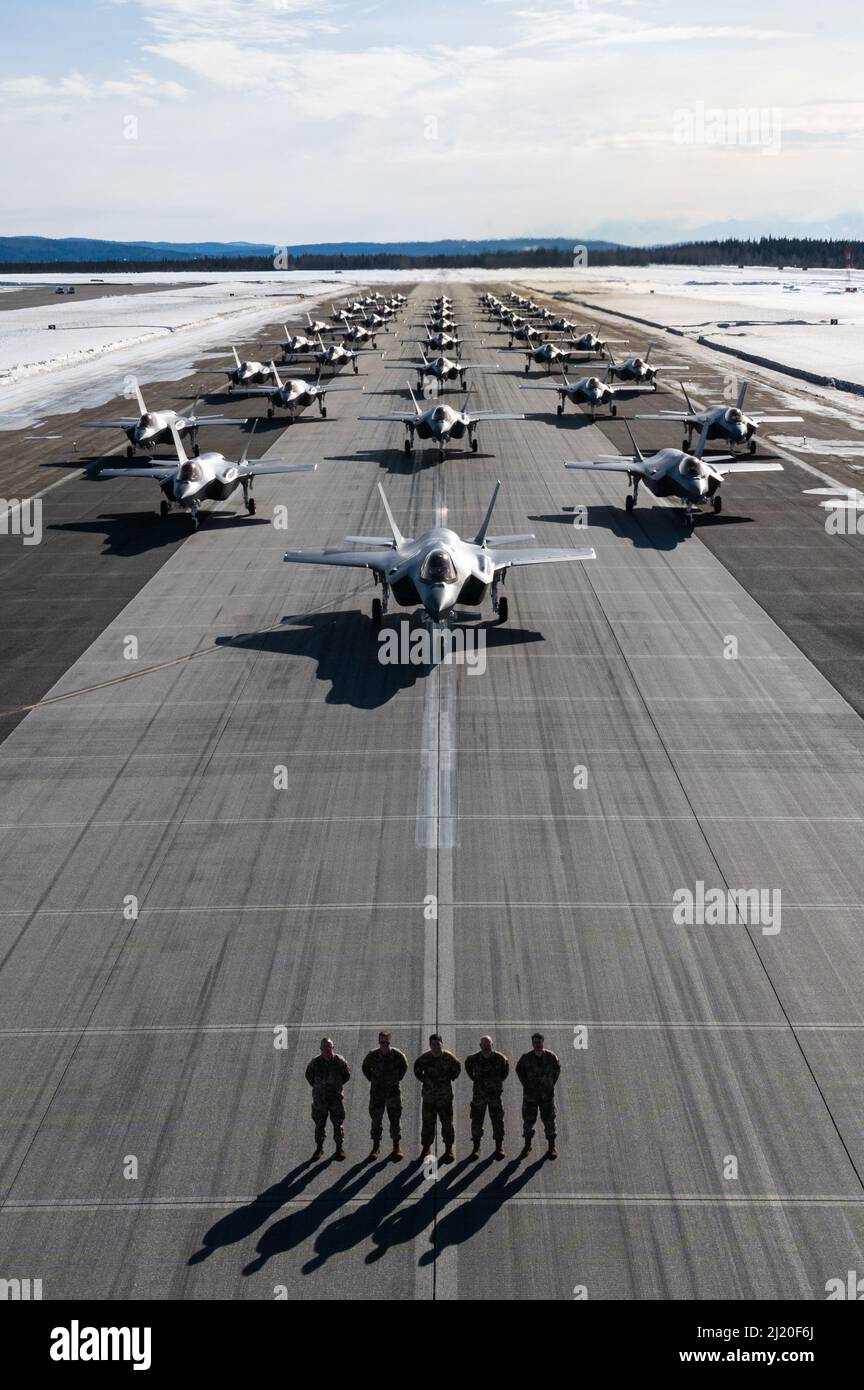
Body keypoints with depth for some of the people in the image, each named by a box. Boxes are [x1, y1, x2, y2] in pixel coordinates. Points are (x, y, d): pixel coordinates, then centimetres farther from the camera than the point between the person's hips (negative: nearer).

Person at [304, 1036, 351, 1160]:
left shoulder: (339, 1061, -7)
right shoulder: (315, 1062, -7)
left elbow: (347, 1075, 10)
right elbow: (308, 1075, 13)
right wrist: (316, 1086, 8)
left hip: (336, 1097, -1)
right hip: (320, 1099, 1)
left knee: (338, 1124, 4)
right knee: (319, 1125, 8)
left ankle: (340, 1148, 15)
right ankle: (319, 1148, 21)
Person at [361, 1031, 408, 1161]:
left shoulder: (397, 1054, -10)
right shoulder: (372, 1055, -8)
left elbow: (404, 1066, 11)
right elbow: (365, 1067, 12)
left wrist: (398, 1078, 5)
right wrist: (372, 1079, 5)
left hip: (393, 1090, -1)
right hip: (377, 1090, 1)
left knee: (395, 1118, 1)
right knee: (376, 1118, 4)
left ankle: (397, 1146, 10)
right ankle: (376, 1146, 14)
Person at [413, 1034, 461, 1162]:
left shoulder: (449, 1057, -9)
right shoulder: (424, 1058, -8)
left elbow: (457, 1067, 11)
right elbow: (417, 1068, 13)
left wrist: (451, 1078, 5)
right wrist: (423, 1079, 6)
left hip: (445, 1096, -1)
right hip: (428, 1096, 1)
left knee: (447, 1123, 4)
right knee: (427, 1123, 7)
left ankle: (449, 1149, 15)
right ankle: (426, 1148, 19)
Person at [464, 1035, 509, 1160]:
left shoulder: (499, 1058, -8)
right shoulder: (474, 1058, -7)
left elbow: (506, 1067, 13)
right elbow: (467, 1066, 15)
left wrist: (500, 1079, 8)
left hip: (495, 1093, 0)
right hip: (479, 1094, 0)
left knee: (498, 1120, 3)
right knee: (476, 1120, 2)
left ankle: (499, 1147, 13)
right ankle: (476, 1147, 11)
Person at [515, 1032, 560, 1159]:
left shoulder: (550, 1057, -6)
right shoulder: (526, 1058, -8)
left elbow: (557, 1069, 11)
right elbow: (519, 1070, 9)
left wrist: (551, 1083, 5)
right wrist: (525, 1084, 4)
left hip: (547, 1095, 0)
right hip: (530, 1094, 0)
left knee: (549, 1120, 4)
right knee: (528, 1120, 5)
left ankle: (552, 1146, 15)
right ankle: (527, 1146, 20)